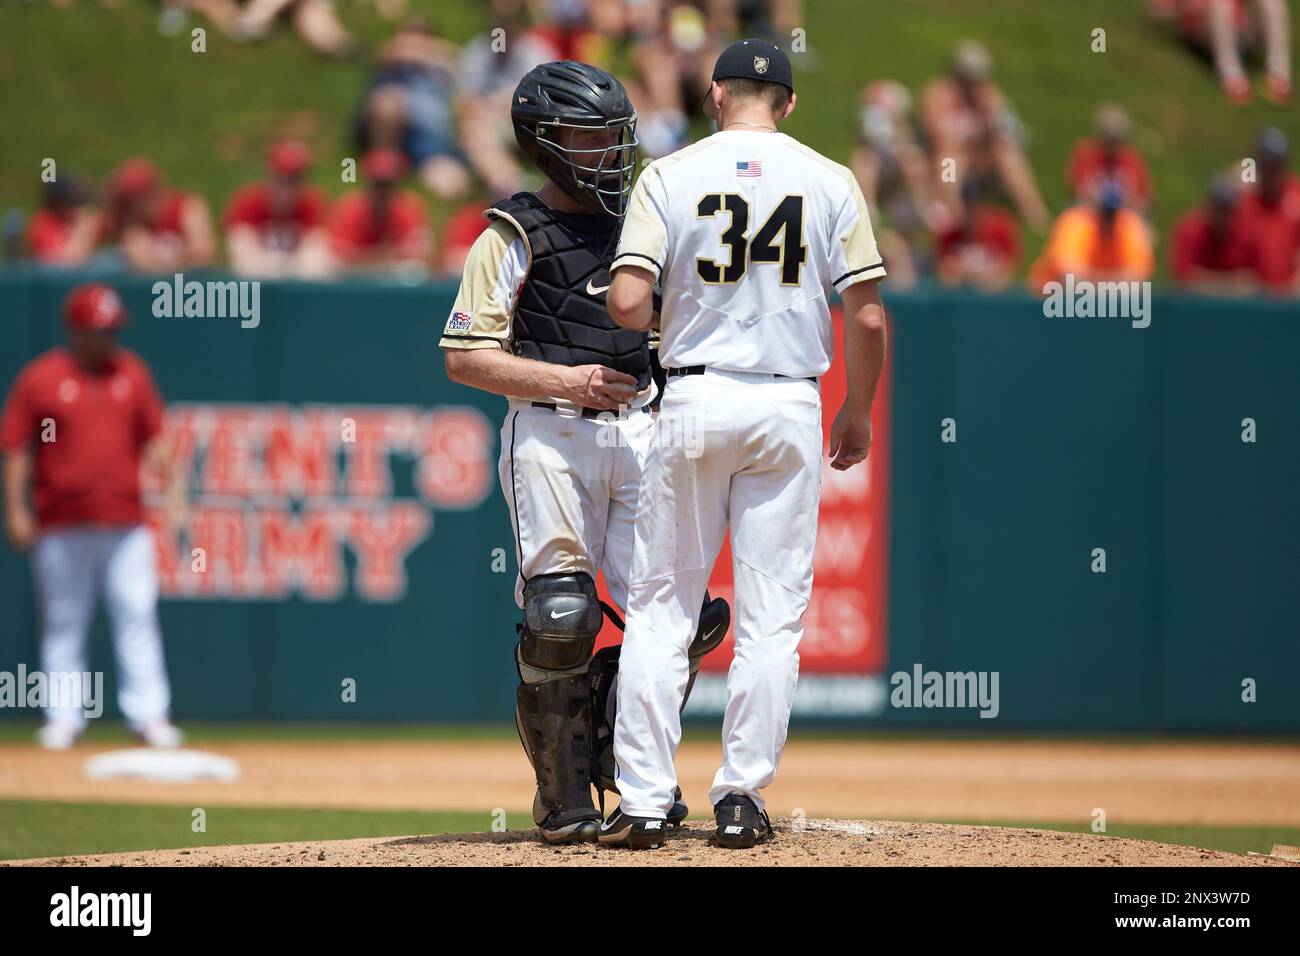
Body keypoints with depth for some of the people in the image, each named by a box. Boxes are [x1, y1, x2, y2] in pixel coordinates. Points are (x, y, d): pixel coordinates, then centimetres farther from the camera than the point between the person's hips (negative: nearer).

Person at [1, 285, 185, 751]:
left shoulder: (131, 372, 9)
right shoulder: (39, 378, -1)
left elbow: (152, 435, 12)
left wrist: (168, 479, -6)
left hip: (125, 522, 2)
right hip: (61, 528, -2)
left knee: (137, 616, -3)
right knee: (63, 621, 4)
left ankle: (148, 713, -3)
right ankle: (64, 717, 11)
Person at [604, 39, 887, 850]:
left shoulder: (671, 176, -1)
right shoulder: (830, 182, 2)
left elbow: (628, 303, -11)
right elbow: (868, 315, -2)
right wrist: (860, 411, 12)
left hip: (694, 400, 0)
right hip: (789, 406, 0)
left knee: (661, 607, 5)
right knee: (771, 615, 5)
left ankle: (643, 801, 0)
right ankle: (741, 799, 2)